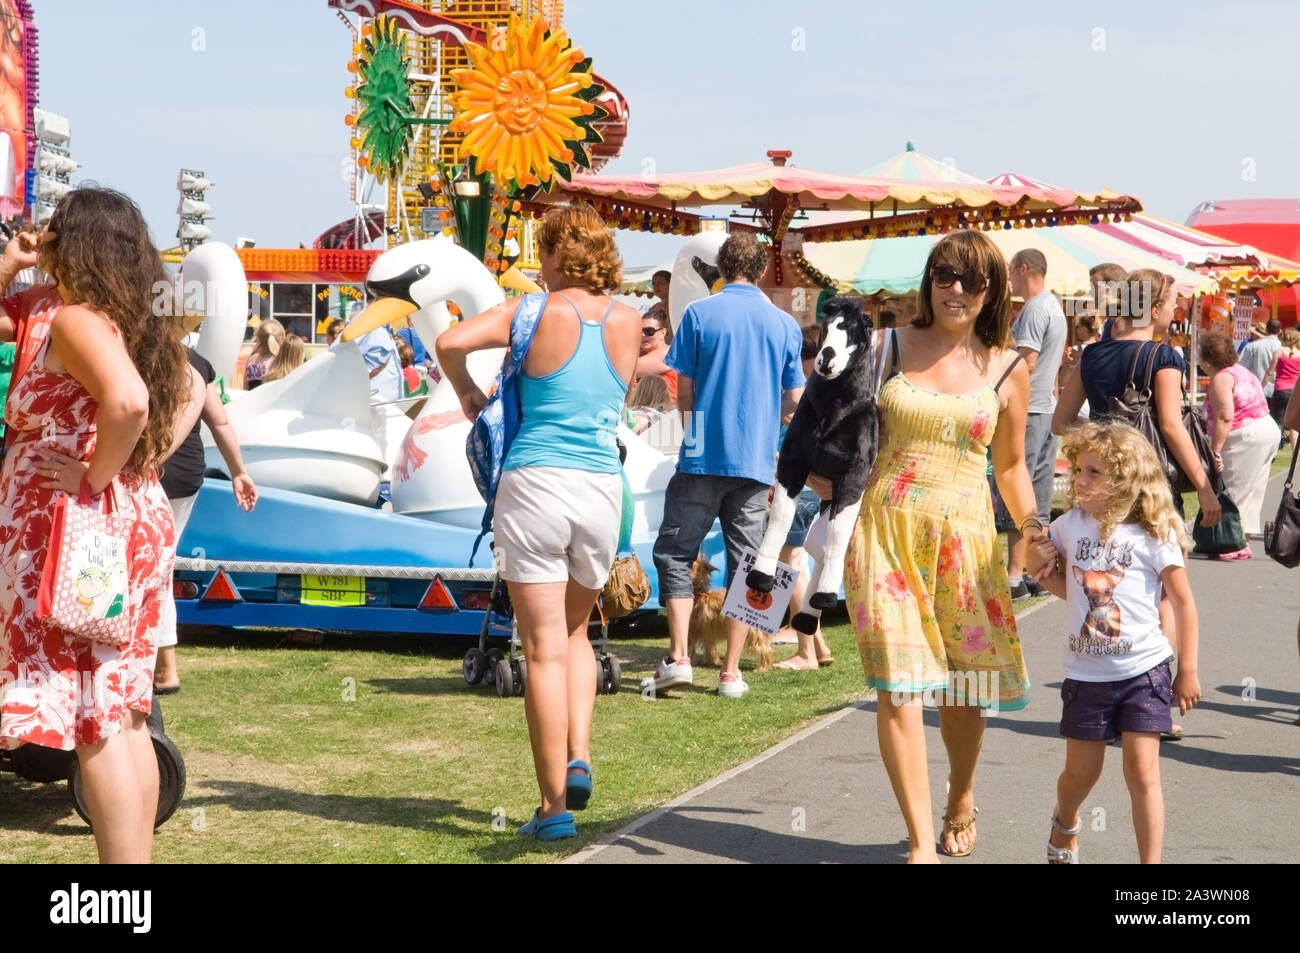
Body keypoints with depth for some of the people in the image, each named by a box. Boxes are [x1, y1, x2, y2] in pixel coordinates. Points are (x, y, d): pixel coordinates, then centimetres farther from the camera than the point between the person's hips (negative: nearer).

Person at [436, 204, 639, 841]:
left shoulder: (536, 314, -5)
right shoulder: (628, 322, 6)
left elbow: (450, 342, -18)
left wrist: (466, 393, 2)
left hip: (535, 484, -3)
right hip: (602, 488, 3)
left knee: (544, 648, 1)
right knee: (575, 632, 24)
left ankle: (555, 805, 2)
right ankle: (579, 757, 5)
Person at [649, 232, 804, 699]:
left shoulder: (699, 314, -2)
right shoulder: (784, 324, 5)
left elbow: (683, 390, -2)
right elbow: (794, 400, 7)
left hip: (704, 456, -2)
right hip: (758, 461, 3)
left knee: (675, 553, 7)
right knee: (746, 563, 7)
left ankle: (678, 657, -4)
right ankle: (731, 672, 7)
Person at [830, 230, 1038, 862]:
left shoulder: (1007, 369, 7)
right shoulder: (886, 348, 6)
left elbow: (1010, 465, 15)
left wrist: (1031, 523, 0)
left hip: (963, 536, 1)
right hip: (885, 526, -1)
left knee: (963, 686, 9)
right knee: (897, 684, -10)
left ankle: (961, 800, 38)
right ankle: (921, 841, -8)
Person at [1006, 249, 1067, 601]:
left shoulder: (1034, 309, -14)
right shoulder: (1054, 306, 17)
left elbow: (1026, 362, -21)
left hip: (1026, 412, -10)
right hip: (1048, 409, 10)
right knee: (1040, 497, 11)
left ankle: (1015, 575, -9)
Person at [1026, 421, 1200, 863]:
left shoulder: (1153, 535, -10)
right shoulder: (1069, 526, 0)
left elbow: (1184, 603, -4)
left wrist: (1188, 671, -3)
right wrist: (1044, 571, -6)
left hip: (1143, 670, -3)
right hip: (1086, 673, 3)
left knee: (1142, 770, -8)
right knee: (1081, 771, 14)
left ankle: (1151, 861, 1)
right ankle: (1065, 823, 45)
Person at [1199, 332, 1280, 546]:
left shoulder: (1221, 379, -13)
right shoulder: (1240, 371, 18)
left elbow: (1225, 417, -23)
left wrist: (1215, 450, -22)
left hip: (1246, 437, -10)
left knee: (1236, 492, -6)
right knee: (1252, 491, 13)